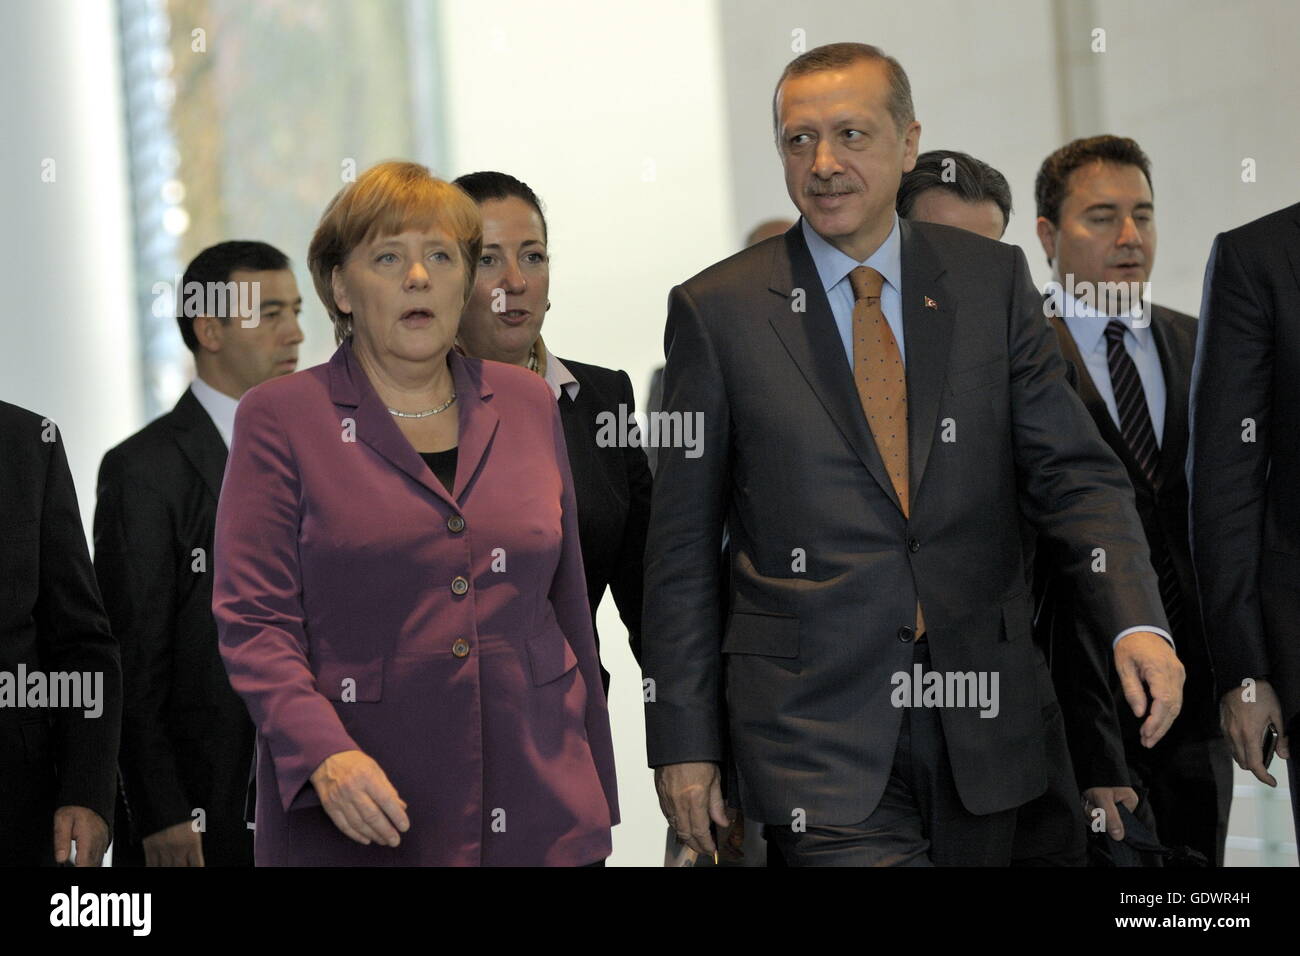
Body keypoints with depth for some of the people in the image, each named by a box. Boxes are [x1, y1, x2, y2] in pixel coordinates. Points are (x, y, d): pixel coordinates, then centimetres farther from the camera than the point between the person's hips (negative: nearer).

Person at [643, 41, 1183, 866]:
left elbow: (1072, 471, 3)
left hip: (981, 714, 3)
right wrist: (684, 743, -1)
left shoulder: (994, 282, 6)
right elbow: (682, 548, 2)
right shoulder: (717, 311, 0)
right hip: (815, 726, -3)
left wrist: (1136, 621, -15)